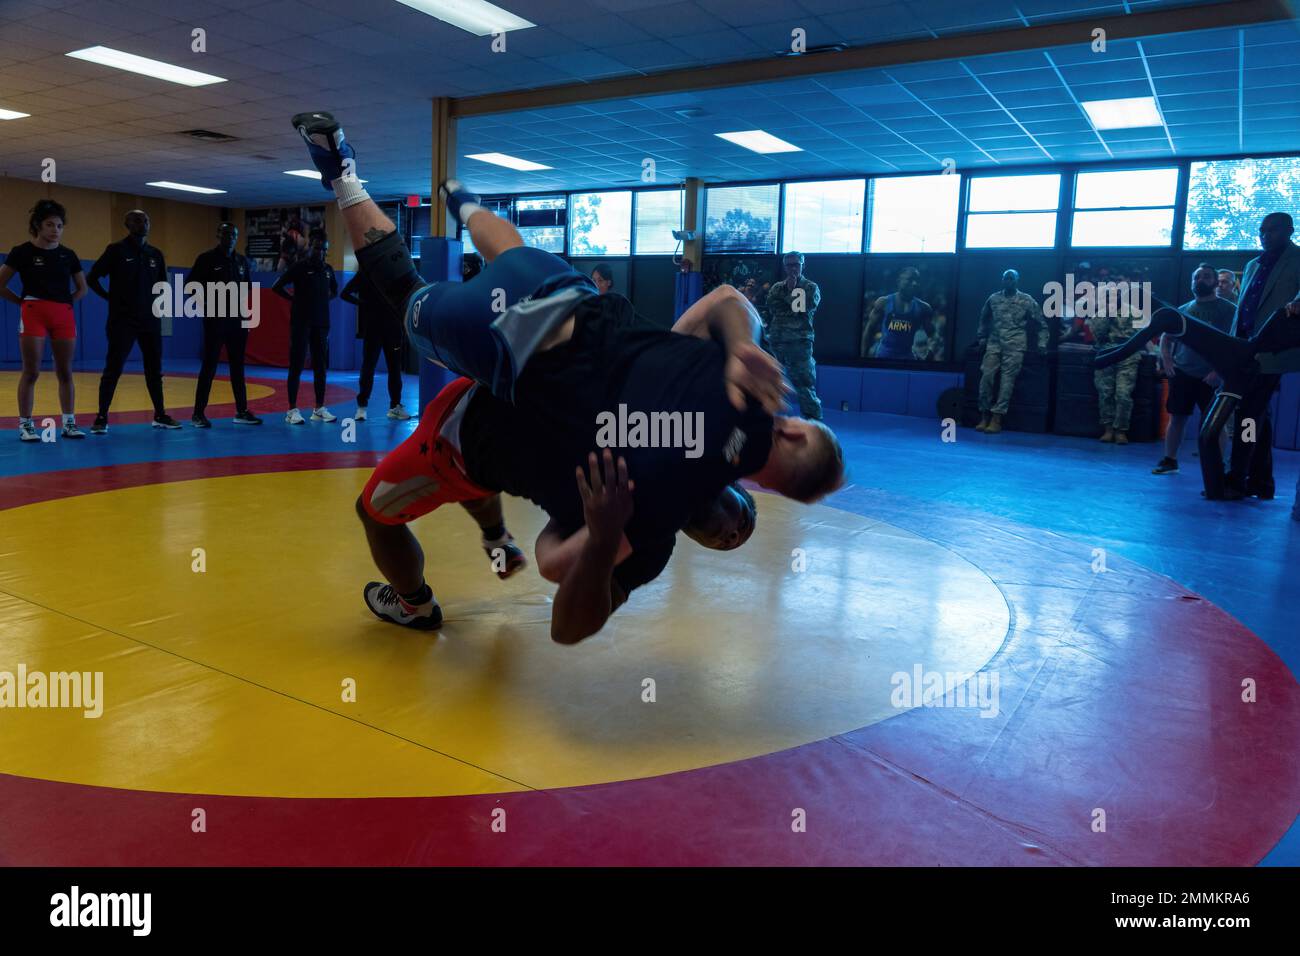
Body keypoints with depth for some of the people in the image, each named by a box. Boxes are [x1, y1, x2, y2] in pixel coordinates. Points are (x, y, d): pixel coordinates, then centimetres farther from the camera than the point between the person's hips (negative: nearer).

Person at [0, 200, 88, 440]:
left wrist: (66, 302, 7)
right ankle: (25, 424, 3)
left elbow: (82, 288, 19)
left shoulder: (68, 255, 9)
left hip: (64, 316, 3)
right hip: (33, 314, -3)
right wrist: (22, 300, 2)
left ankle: (69, 423, 11)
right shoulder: (22, 251, -1)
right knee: (31, 372, -3)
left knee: (65, 373, 5)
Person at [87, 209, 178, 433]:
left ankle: (160, 415, 18)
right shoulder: (116, 250, -4)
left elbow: (162, 282, 24)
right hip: (122, 321, -5)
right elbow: (92, 278, -2)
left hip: (150, 322, 5)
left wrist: (157, 303, 12)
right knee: (113, 369, -6)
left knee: (155, 369, 9)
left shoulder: (155, 254, 10)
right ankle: (102, 418, -2)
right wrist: (111, 298, -3)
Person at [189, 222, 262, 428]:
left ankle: (242, 412, 14)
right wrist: (209, 301, -12)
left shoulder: (242, 261, 10)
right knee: (209, 366, -5)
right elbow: (191, 285, -5)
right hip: (215, 319, -5)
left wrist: (241, 301, 8)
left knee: (238, 366, 8)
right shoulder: (207, 259, -5)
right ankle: (198, 413, 1)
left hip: (238, 319, 5)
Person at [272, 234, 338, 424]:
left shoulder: (328, 269, 11)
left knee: (321, 367, 7)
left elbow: (334, 290, 27)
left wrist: (324, 299, 10)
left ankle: (319, 409, 14)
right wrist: (295, 299, -4)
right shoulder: (299, 267, -5)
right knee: (296, 366, -4)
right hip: (301, 322, -5)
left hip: (321, 323, 5)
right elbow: (277, 287, -6)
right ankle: (292, 410, -1)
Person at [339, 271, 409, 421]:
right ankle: (362, 406, 5)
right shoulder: (364, 275, 1)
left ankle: (395, 406, 13)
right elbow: (345, 294, 1)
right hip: (372, 329, -2)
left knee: (395, 368, 5)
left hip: (392, 328, 3)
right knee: (368, 369, 0)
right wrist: (362, 303, -7)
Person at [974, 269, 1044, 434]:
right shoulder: (993, 299, 10)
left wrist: (1042, 344, 1)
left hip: (1015, 346, -2)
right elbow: (984, 318, 26)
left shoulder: (1027, 301, 3)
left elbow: (1041, 324, 9)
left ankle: (996, 419, -9)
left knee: (1007, 380, -8)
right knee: (986, 376, -10)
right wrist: (982, 337, 20)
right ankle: (984, 416, 1)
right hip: (994, 343, 3)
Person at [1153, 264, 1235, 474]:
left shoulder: (1227, 309, -3)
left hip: (1210, 376, -4)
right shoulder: (1182, 310, 12)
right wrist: (1166, 359, 2)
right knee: (1177, 418, 9)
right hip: (1182, 373, 4)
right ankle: (1170, 460, 18)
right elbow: (1166, 337, 20)